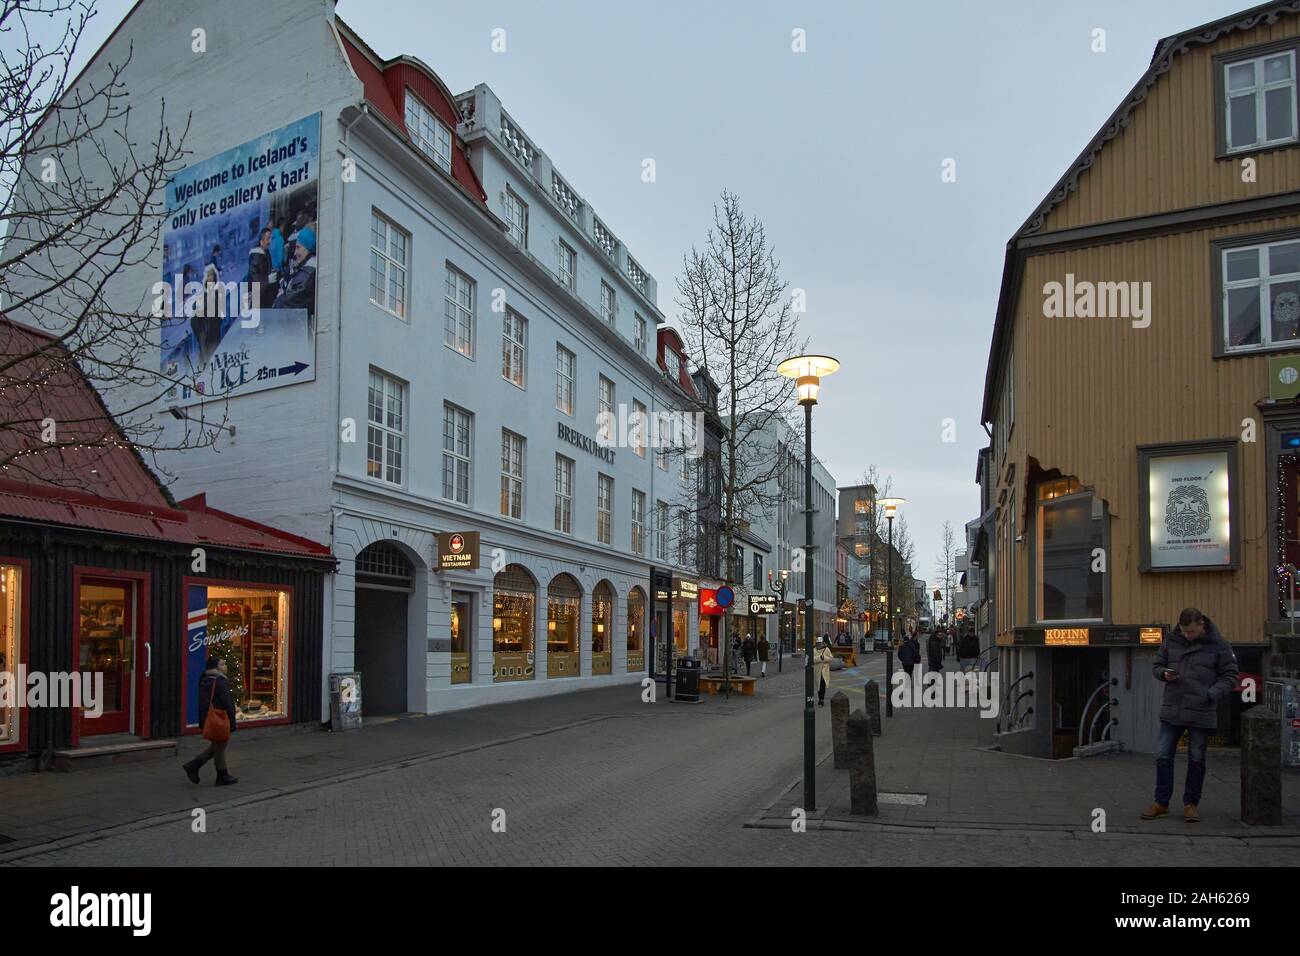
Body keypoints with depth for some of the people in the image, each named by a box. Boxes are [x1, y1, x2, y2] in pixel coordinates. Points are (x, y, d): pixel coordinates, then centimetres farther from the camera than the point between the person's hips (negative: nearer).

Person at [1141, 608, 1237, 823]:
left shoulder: (1218, 645, -4)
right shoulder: (1171, 641, 4)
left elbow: (1230, 676, -1)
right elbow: (1156, 665, 14)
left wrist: (1212, 694, -15)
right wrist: (1164, 674, -9)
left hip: (1202, 714, -2)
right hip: (1171, 711, 2)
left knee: (1196, 760, 9)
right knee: (1163, 756, 4)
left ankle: (1190, 804, 22)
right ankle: (1161, 803, 15)